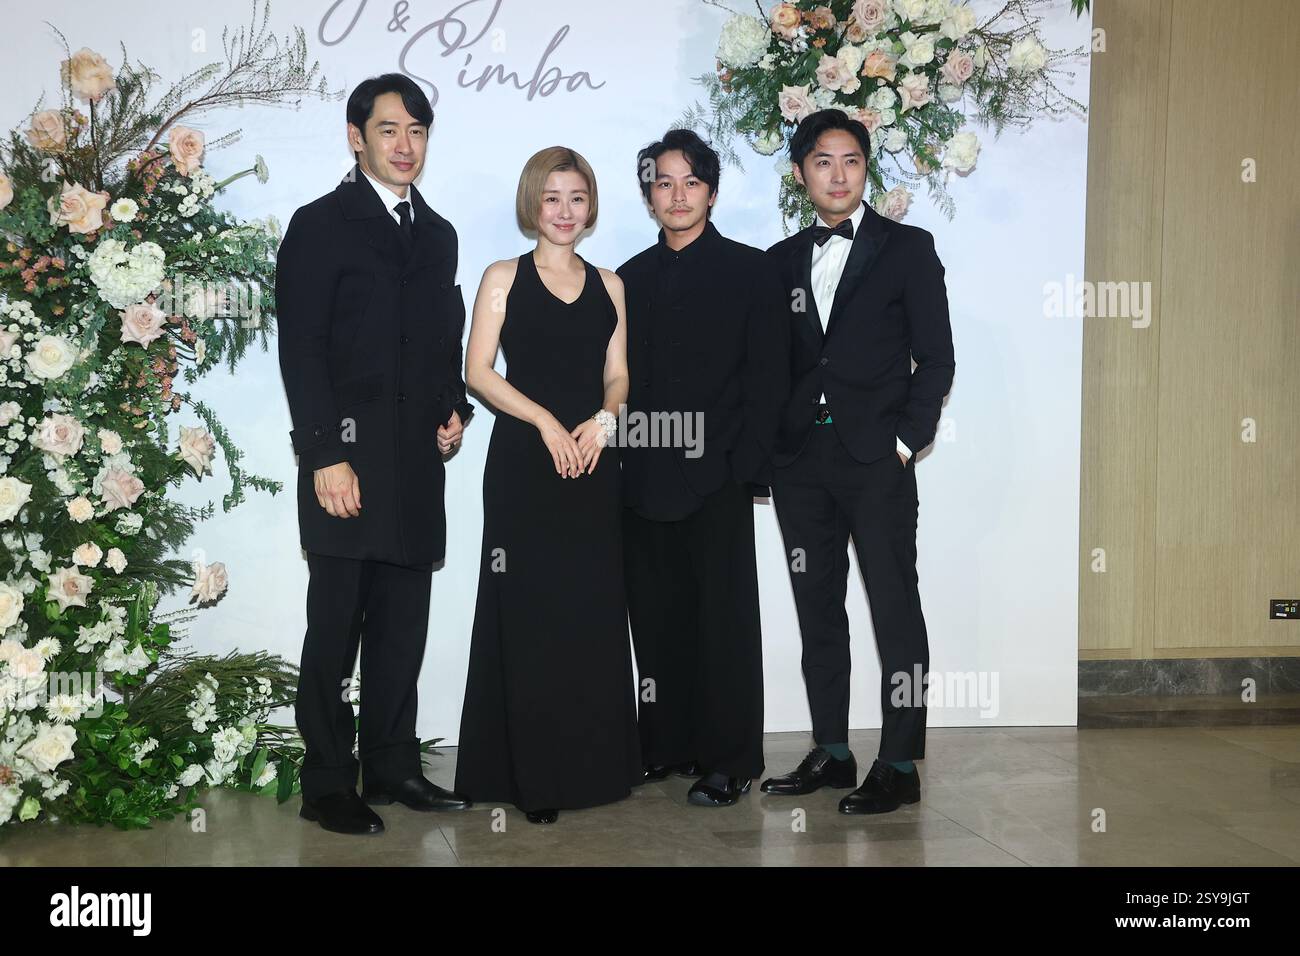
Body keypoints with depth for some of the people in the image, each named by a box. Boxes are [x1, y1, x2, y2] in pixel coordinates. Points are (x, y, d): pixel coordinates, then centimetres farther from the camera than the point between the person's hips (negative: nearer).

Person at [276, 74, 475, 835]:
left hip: (417, 464, 6)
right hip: (350, 459, -6)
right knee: (336, 629, 1)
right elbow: (301, 351, -9)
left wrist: (455, 408, 6)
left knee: (403, 626, 11)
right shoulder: (321, 225, -3)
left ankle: (392, 765, 21)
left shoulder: (438, 234, 17)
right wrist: (325, 456, -16)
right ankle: (328, 785, 9)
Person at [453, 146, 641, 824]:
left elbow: (618, 374, 14)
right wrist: (546, 421, -14)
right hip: (523, 462, -3)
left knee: (593, 614, 4)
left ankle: (591, 762, 14)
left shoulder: (608, 285, 14)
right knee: (528, 613, -2)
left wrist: (601, 419, -7)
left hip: (592, 462, 4)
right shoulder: (504, 278, 3)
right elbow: (478, 371, -4)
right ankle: (529, 773, 5)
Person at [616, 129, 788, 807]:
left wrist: (743, 465, -10)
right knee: (657, 618, 8)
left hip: (717, 478, -4)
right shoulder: (630, 279, 15)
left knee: (724, 619, 0)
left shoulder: (749, 270, 3)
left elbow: (767, 377, -3)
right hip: (645, 481, 4)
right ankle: (669, 746, 19)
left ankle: (730, 762, 7)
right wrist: (621, 458, 2)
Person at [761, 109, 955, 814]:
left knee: (895, 610, -3)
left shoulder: (907, 249, 3)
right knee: (817, 610, 9)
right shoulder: (782, 261, 14)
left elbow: (935, 358, -1)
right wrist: (772, 443, 3)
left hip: (877, 462, -4)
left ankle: (899, 766, 2)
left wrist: (906, 440, -9)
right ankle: (831, 752, 19)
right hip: (800, 461, 5)